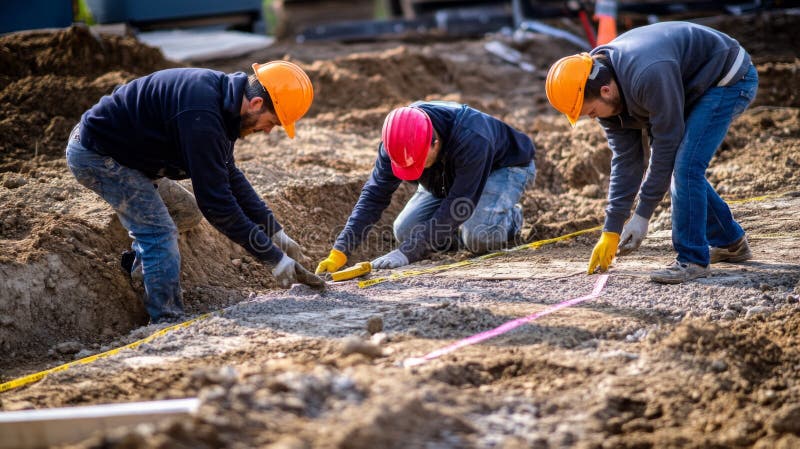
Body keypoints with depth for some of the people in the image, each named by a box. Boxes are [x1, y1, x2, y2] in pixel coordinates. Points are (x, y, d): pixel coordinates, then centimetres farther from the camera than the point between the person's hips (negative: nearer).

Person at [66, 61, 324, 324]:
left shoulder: (221, 93, 0)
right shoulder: (201, 117, -32)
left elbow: (229, 176, 11)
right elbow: (215, 201, -30)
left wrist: (275, 232, 8)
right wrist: (273, 257, -24)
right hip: (96, 154, -10)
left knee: (151, 233, 18)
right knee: (160, 233, -11)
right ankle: (168, 322, -6)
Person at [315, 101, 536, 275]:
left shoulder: (471, 139, -45)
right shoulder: (398, 141, -27)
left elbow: (457, 205, -42)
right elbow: (374, 195, -25)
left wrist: (406, 254, -46)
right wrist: (339, 252, -34)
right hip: (448, 178, 6)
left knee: (478, 237, -31)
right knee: (405, 231, -12)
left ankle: (510, 218, 2)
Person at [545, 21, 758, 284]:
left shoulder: (648, 76, -37)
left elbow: (666, 145, -27)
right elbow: (626, 160, -2)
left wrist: (642, 215, -19)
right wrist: (611, 232, -2)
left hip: (730, 80, -9)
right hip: (698, 86, 9)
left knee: (685, 166, -19)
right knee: (684, 168, 11)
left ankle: (692, 260, -11)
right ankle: (730, 242, 27)